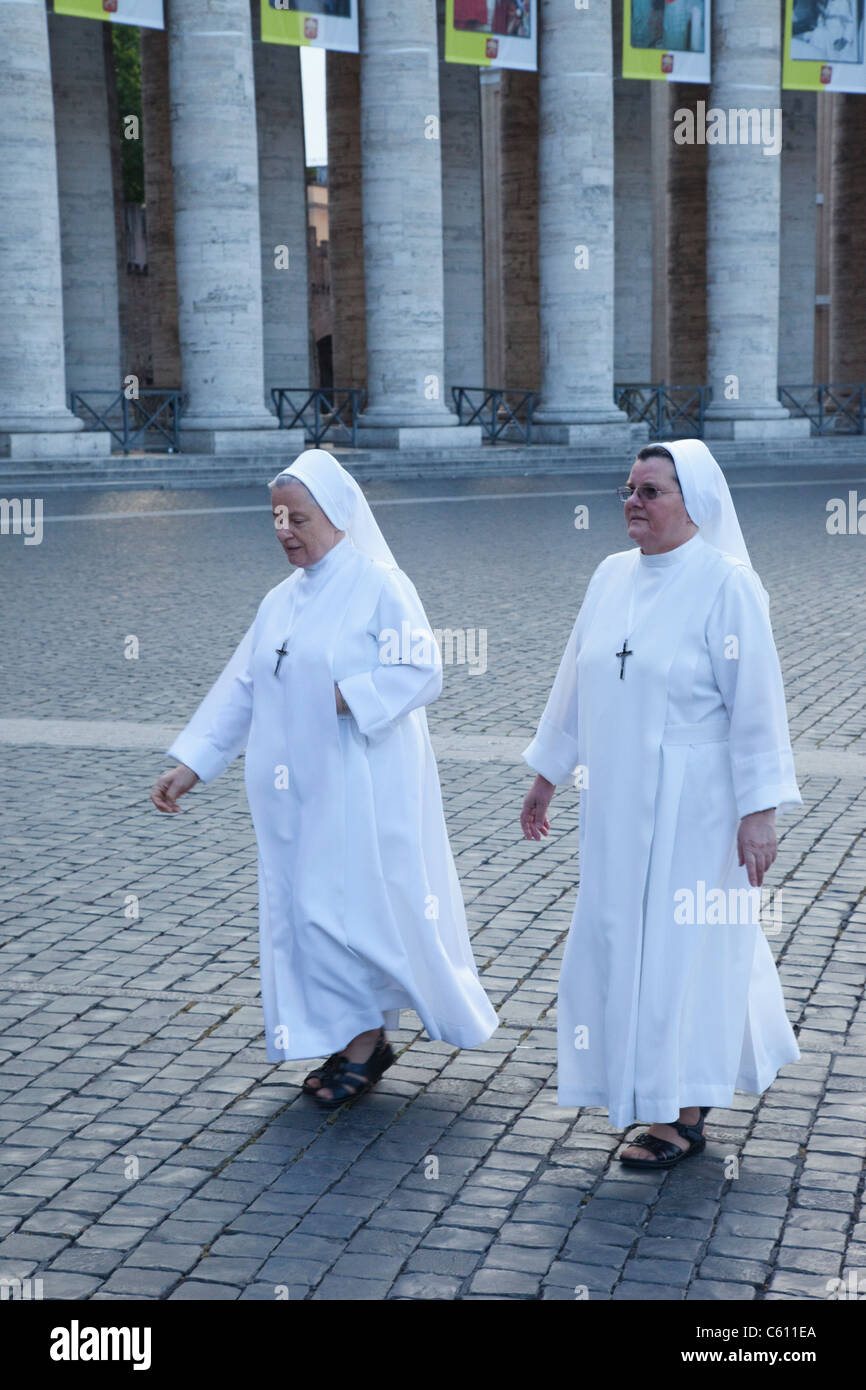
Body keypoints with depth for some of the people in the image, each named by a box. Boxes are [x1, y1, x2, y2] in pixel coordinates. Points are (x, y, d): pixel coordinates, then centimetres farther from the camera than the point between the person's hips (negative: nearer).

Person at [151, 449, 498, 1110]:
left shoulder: (380, 585, -8)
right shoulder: (281, 601, 12)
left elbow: (422, 671, -13)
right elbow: (240, 688, 11)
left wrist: (347, 696, -22)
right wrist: (190, 763, 6)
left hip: (361, 787, -7)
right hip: (296, 791, 7)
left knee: (355, 903, -4)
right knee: (306, 907, 8)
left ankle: (367, 1039, 11)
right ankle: (352, 1037, 19)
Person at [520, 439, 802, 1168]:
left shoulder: (726, 585, -13)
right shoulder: (612, 577, 5)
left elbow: (756, 704, -14)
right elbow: (576, 681, 13)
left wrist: (760, 809, -18)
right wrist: (548, 775, 17)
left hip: (693, 803, -7)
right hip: (619, 804, 7)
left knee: (684, 943, 1)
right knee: (621, 940, 13)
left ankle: (685, 1115, 14)